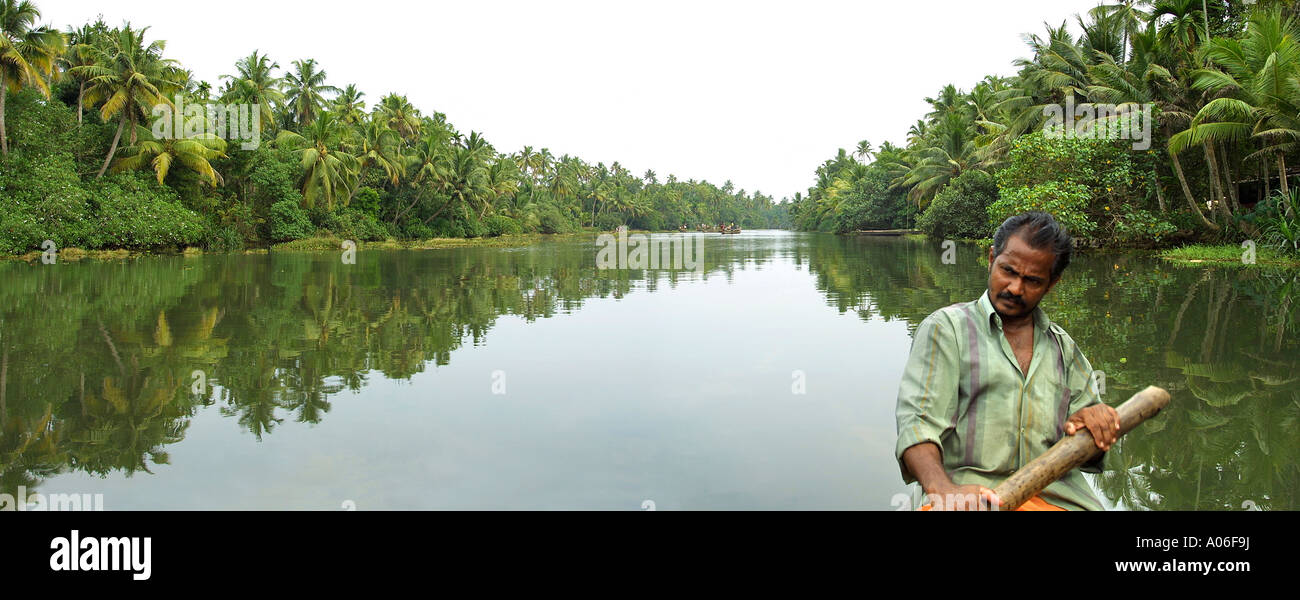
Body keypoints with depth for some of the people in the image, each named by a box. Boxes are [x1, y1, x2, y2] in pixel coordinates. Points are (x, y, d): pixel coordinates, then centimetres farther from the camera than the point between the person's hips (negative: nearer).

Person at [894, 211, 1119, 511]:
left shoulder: (1063, 347, 21)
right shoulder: (945, 328, 5)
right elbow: (917, 423, -8)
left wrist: (1095, 417, -4)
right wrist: (944, 490, -26)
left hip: (1058, 497, 6)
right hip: (972, 495, -5)